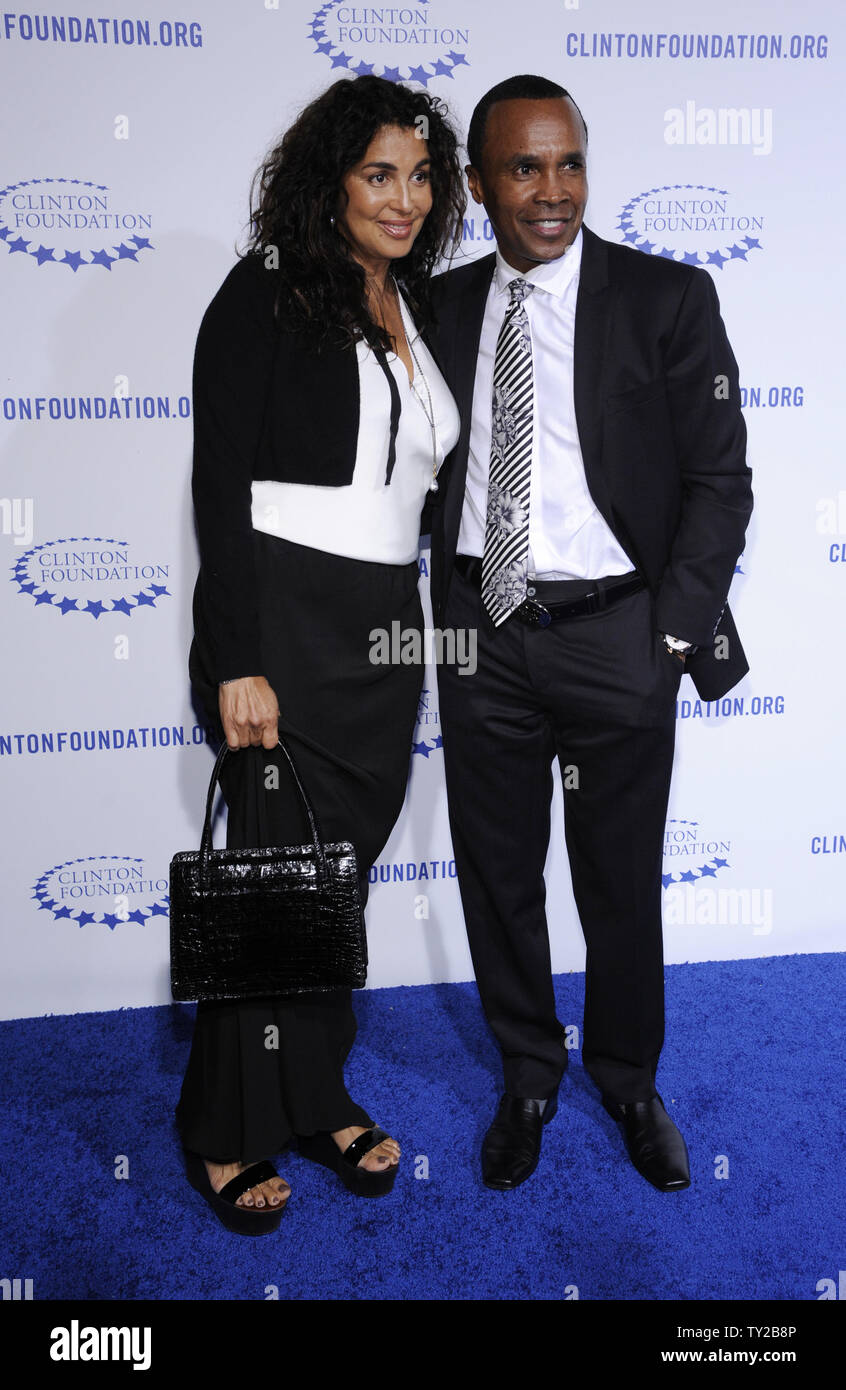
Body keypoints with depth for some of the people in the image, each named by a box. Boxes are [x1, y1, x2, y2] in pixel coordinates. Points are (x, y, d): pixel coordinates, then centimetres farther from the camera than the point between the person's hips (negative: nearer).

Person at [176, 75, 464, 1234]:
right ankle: (230, 1129, 20)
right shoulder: (268, 294, -5)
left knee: (346, 866, 12)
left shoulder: (420, 311, 16)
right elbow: (221, 483, -10)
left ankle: (317, 1095, 30)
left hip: (388, 628, 6)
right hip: (284, 624, -6)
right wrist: (236, 661, -17)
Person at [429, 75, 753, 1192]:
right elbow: (433, 468, 12)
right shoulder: (442, 306, 7)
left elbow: (719, 481, -4)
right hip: (480, 635, 3)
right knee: (496, 875, 13)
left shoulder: (670, 299, -4)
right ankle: (529, 1075, 36)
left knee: (621, 881, 11)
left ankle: (629, 1081, 36)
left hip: (615, 635, -3)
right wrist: (446, 614, 3)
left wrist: (673, 633, -11)